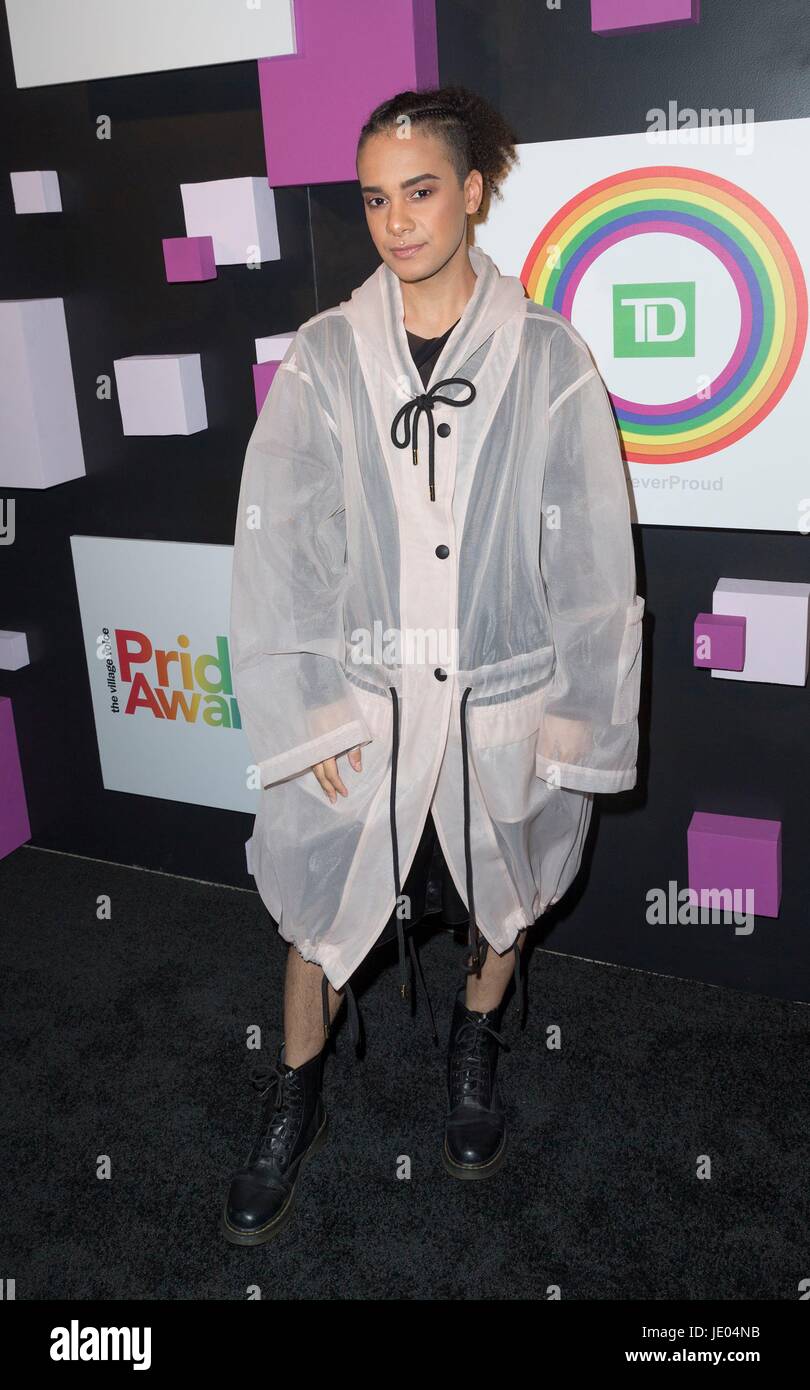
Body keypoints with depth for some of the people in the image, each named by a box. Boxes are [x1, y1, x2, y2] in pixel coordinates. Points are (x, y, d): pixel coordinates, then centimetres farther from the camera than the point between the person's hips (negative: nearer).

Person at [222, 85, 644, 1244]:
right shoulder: (323, 356, -5)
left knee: (508, 890, 19)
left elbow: (593, 553, -4)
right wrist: (305, 710, -7)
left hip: (505, 695, 0)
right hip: (363, 697, 0)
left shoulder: (546, 356, -7)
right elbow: (276, 545, -4)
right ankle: (296, 1100, 38)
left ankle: (474, 1049, 50)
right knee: (320, 892, 11)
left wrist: (577, 716, -4)